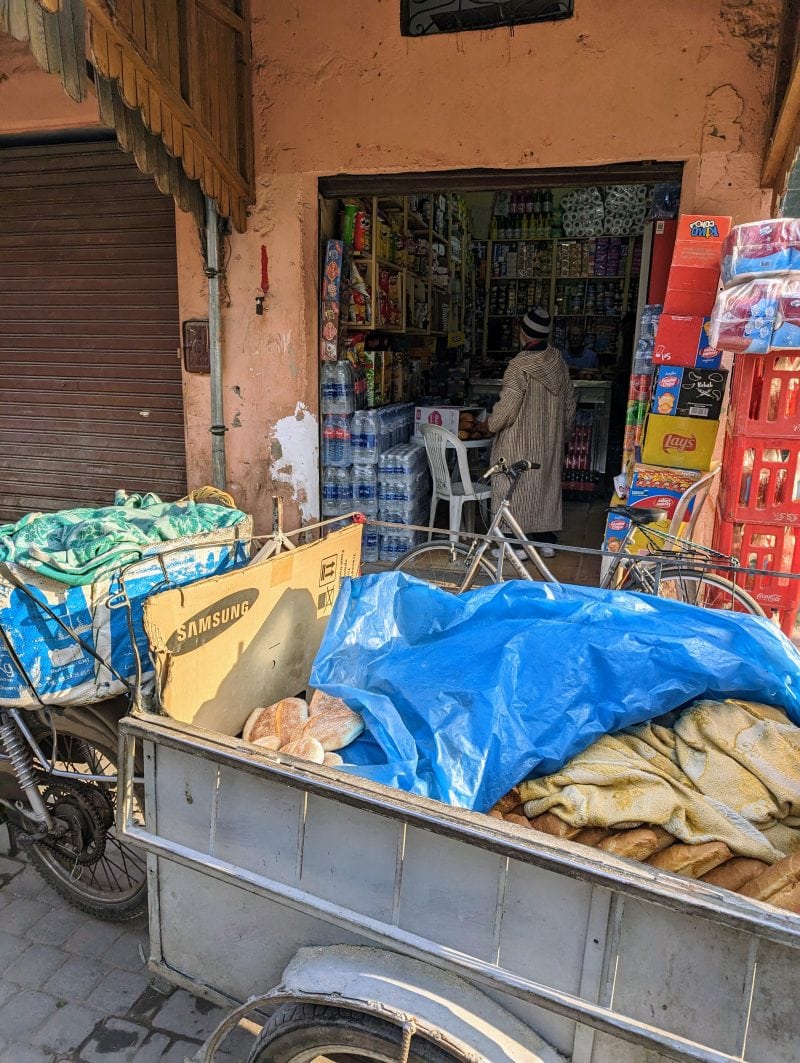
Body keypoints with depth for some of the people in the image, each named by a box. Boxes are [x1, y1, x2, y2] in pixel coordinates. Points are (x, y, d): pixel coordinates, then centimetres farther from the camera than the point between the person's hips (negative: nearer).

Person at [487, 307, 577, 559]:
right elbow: (569, 402, 8)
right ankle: (546, 540, 22)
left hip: (521, 443, -6)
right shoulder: (558, 362, 1)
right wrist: (564, 434, 19)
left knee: (517, 488, 3)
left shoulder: (520, 366, -20)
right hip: (550, 442, 7)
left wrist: (492, 424, -1)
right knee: (547, 484, 15)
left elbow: (507, 406, -20)